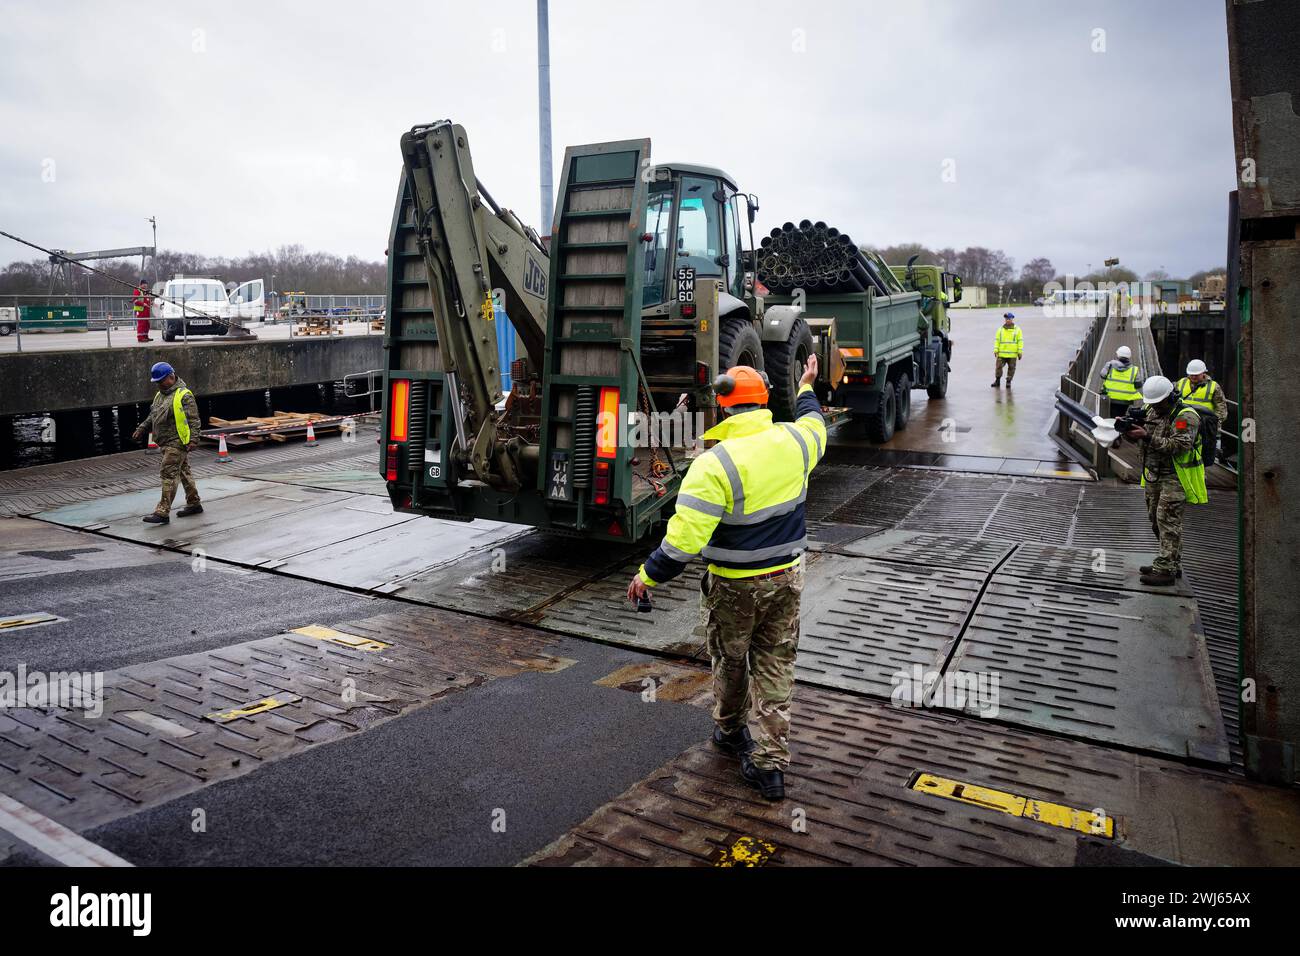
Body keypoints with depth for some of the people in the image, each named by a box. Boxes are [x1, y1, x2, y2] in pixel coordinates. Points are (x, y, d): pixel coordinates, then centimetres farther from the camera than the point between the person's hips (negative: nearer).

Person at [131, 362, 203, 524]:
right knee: (183, 472, 16)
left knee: (169, 474, -11)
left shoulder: (183, 395, -13)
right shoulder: (160, 395, 16)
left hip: (177, 442, -9)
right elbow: (152, 416, 26)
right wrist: (141, 429, 16)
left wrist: (193, 439, -25)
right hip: (167, 442, 9)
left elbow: (193, 420, -18)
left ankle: (163, 512, -11)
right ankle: (194, 504, 25)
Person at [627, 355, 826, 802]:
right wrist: (806, 387, 39)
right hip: (786, 578, 4)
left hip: (735, 585, -4)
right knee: (776, 666, 12)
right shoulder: (793, 442, -8)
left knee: (729, 660, 19)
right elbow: (814, 423, 20)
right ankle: (771, 763, 16)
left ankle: (730, 732, 42)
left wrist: (648, 576, -12)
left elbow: (684, 538, -26)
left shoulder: (715, 464, -24)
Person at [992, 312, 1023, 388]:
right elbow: (997, 340, 8)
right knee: (998, 367, -2)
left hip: (1012, 354, -1)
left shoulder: (1017, 330, 4)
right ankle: (997, 381, 12)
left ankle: (1008, 381, 14)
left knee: (1011, 368, 3)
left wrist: (1020, 352, -4)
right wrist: (995, 350, -3)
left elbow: (1020, 341, 2)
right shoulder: (1000, 330, 9)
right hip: (1002, 353, 1)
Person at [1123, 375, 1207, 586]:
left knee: (1168, 521, -10)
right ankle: (1174, 564, 26)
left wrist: (1148, 436, -28)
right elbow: (1135, 438, 14)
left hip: (1176, 476, -8)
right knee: (1156, 520, 14)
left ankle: (1166, 570, -8)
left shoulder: (1186, 416, -14)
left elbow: (1178, 446, -25)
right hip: (1154, 475, 8)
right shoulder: (1152, 410, 10)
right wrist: (1127, 427, -8)